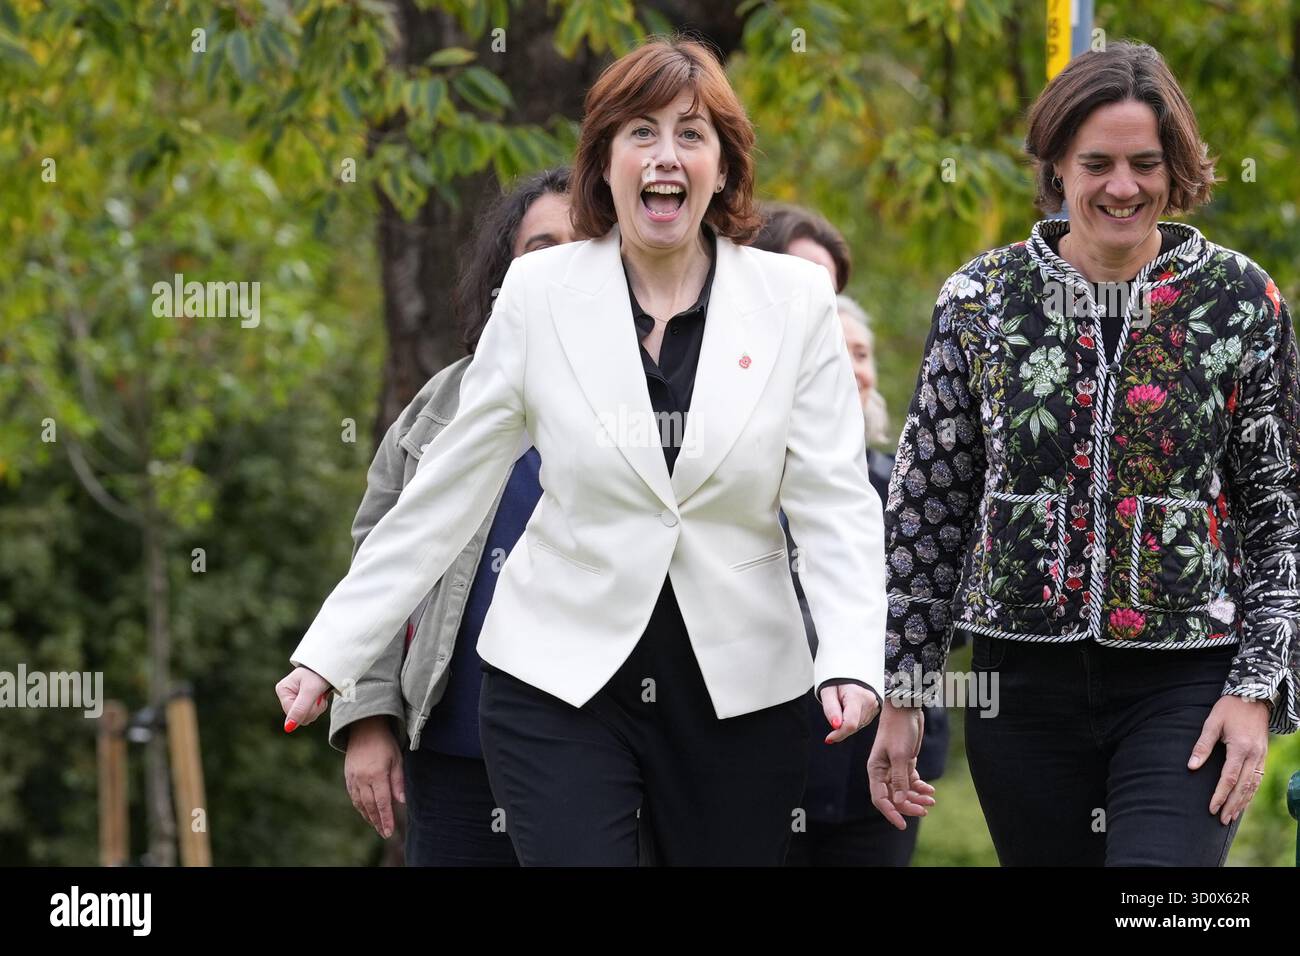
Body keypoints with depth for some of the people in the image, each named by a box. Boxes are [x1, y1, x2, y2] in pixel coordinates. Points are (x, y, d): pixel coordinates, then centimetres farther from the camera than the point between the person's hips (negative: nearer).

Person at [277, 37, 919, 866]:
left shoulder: (794, 301, -1)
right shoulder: (540, 292, 0)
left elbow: (836, 506, -5)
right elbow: (445, 493, 3)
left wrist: (852, 663, -22)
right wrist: (330, 655, 0)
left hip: (740, 694, 1)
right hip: (558, 683, -1)